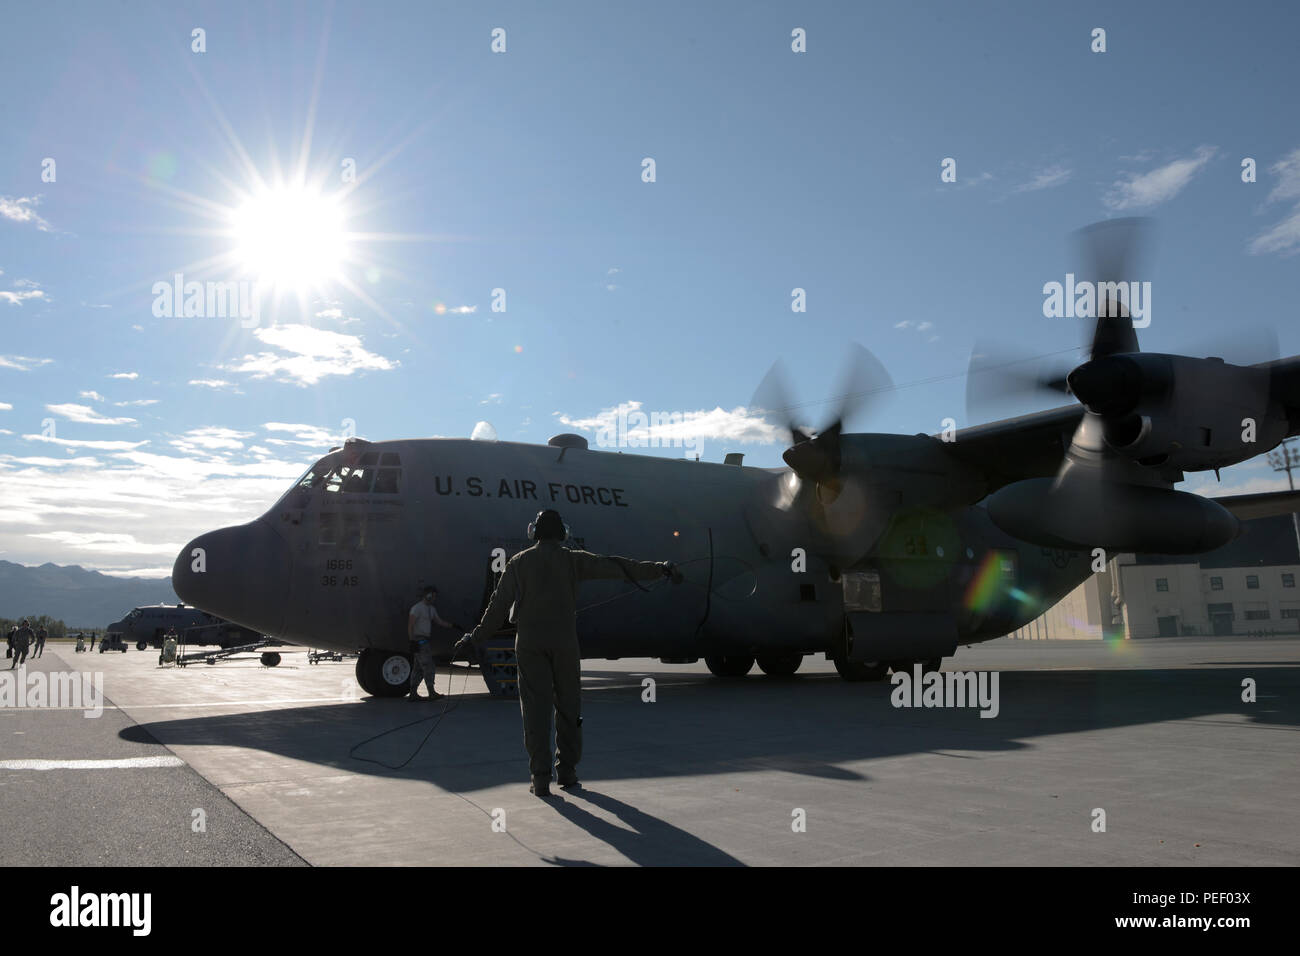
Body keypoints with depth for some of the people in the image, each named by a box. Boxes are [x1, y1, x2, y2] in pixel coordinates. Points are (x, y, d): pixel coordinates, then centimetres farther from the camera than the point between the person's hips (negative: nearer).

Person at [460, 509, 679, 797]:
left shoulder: (518, 562, 5)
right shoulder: (571, 559, 1)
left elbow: (499, 604, 5)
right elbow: (614, 565, -4)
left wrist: (476, 635, 16)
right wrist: (658, 569, -4)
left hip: (529, 643, 1)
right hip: (564, 643, 0)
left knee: (535, 708, 1)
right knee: (568, 706, 12)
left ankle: (540, 778, -2)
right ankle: (566, 771, 17)